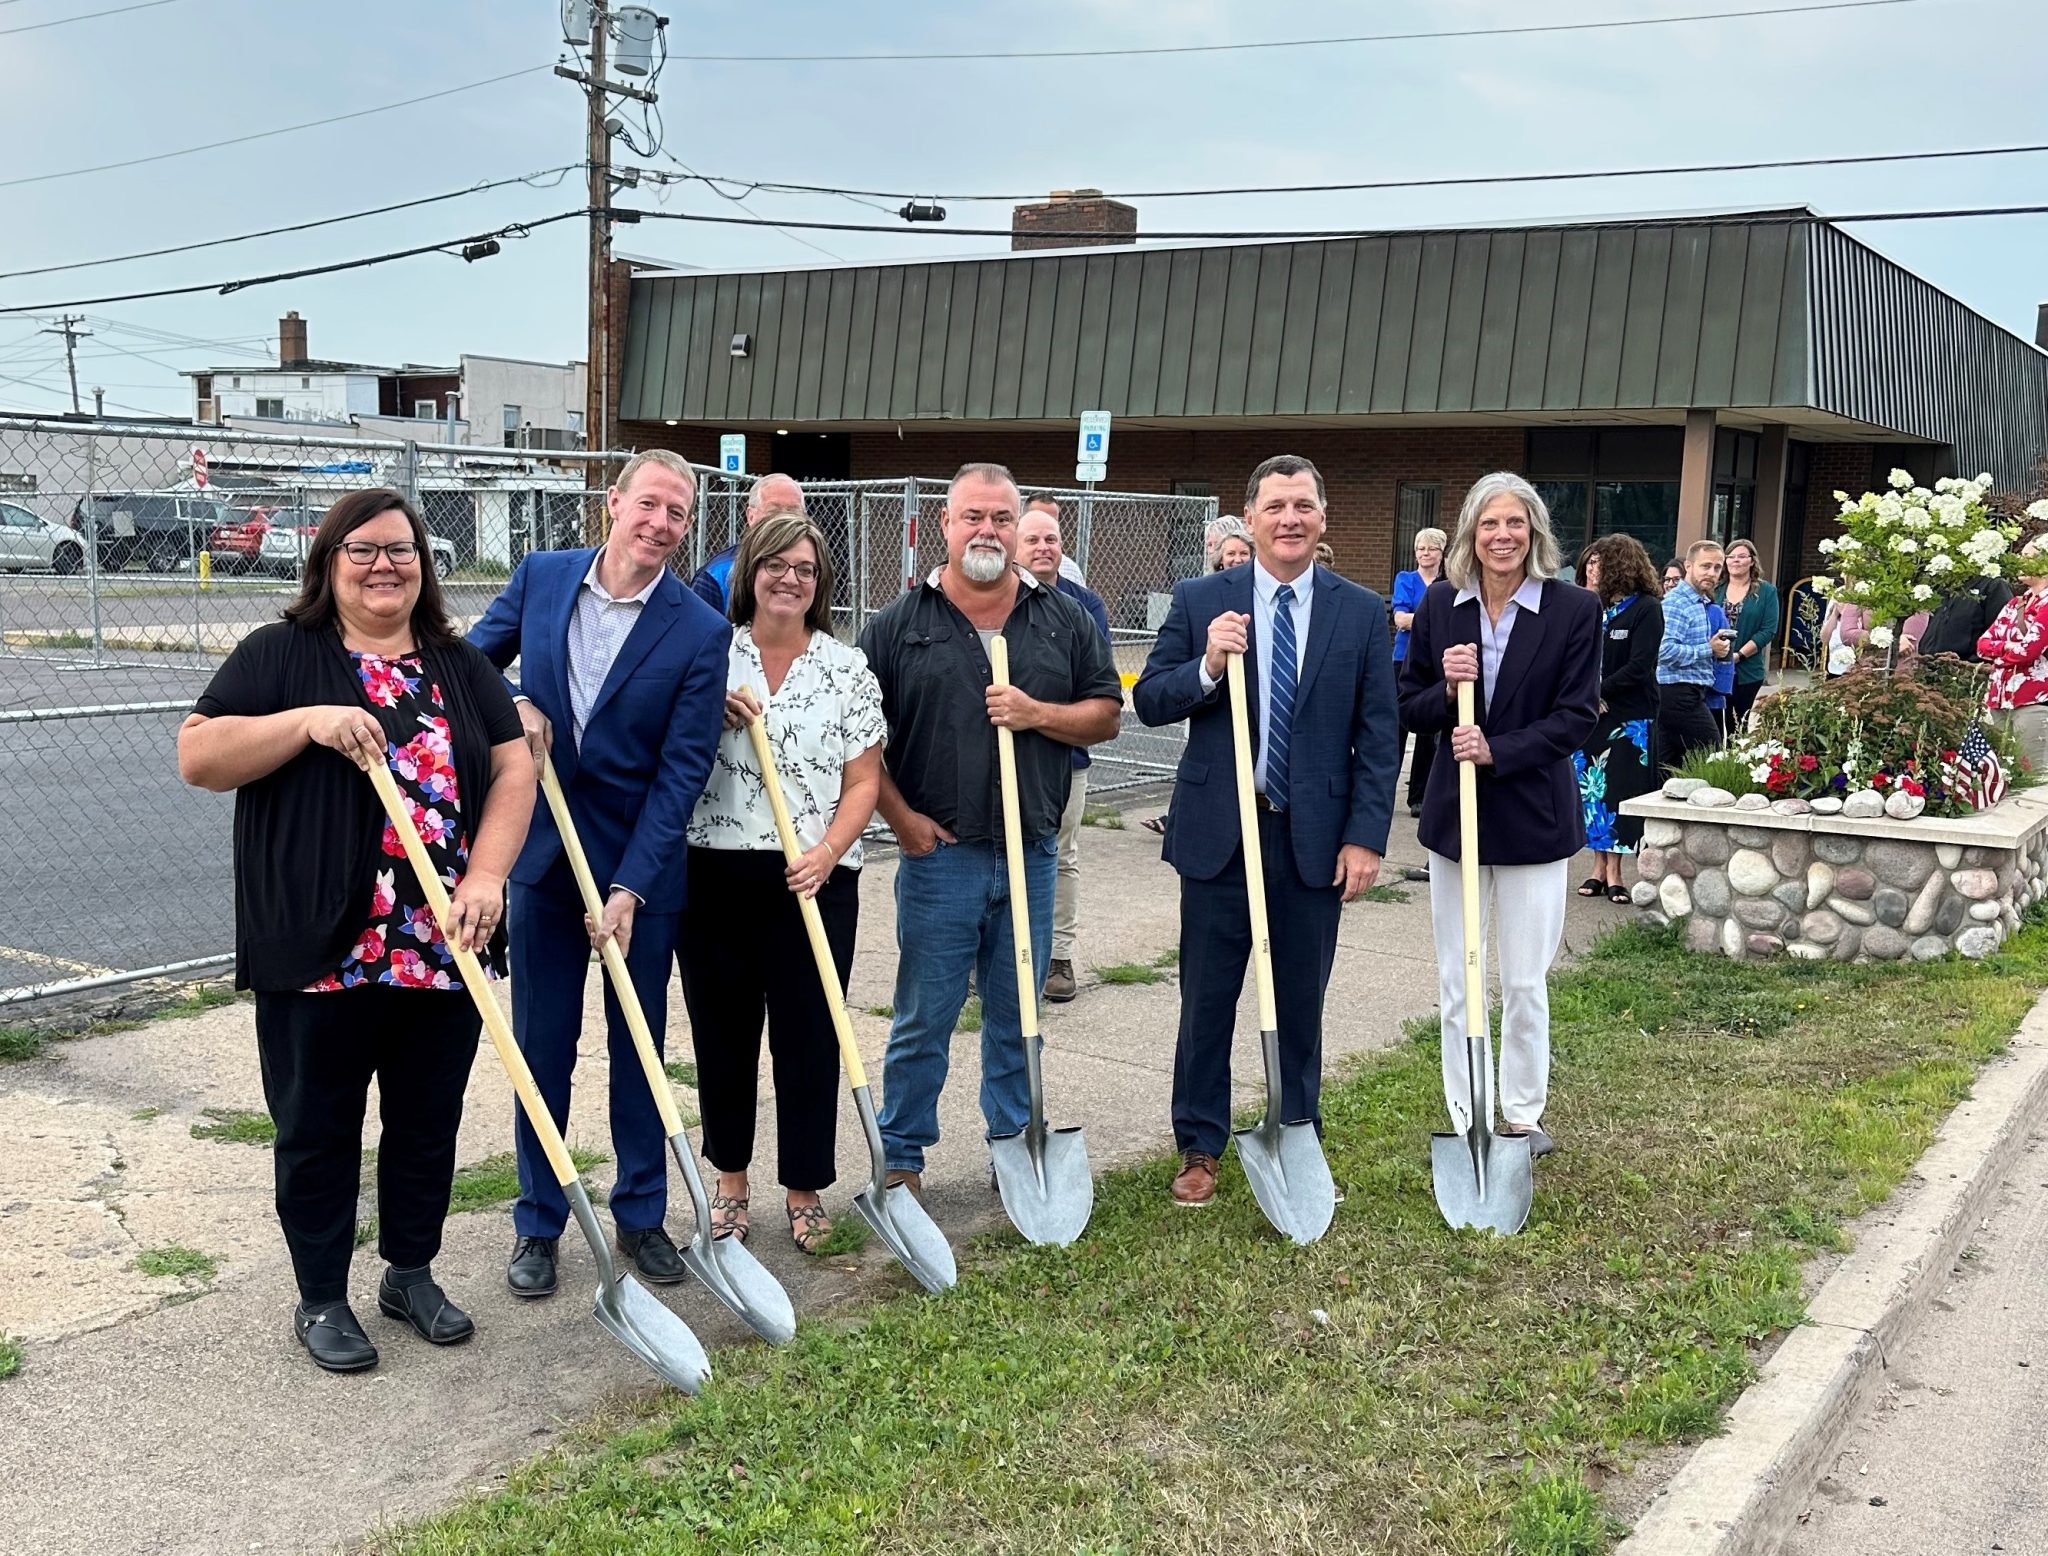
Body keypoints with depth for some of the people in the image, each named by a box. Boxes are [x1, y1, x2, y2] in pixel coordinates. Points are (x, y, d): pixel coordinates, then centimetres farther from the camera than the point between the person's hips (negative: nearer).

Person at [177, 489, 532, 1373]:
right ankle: (321, 1299, 24)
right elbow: (196, 756, -7)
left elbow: (514, 770, 5)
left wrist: (487, 874, -10)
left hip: (444, 947, 4)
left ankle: (410, 1273, 32)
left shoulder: (460, 667, 11)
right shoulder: (281, 656, 0)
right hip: (318, 951, -3)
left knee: (429, 1123, 14)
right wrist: (310, 723, -19)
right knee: (318, 1127, 8)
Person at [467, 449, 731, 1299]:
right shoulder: (540, 576, -2)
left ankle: (641, 1215, 28)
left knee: (639, 1047, 12)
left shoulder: (701, 632, -11)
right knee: (540, 1047, 10)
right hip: (542, 854, 2)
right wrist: (509, 705, -11)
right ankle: (537, 1224, 24)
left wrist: (630, 888, -18)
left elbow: (681, 772, -13)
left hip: (640, 864, -2)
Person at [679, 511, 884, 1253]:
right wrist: (714, 716, -11)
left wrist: (827, 851, -13)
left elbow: (863, 782, 2)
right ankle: (730, 1178, 28)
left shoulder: (848, 669, 4)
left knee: (809, 1036, 3)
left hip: (813, 881, -1)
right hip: (714, 874, 1)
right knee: (723, 1031, 10)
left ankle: (804, 1190, 18)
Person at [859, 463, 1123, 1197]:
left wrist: (1037, 714, -11)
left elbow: (1106, 715, 7)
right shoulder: (900, 623, 1)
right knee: (923, 1018, 5)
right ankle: (902, 1157, 17)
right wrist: (901, 817, -6)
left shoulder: (1064, 620, 8)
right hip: (938, 851, -2)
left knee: (1017, 1017, 14)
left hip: (1031, 852, 2)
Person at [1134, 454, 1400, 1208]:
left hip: (1315, 839, 1)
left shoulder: (1362, 612, 1)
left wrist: (1366, 836, -6)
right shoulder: (1200, 601, 0)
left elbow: (1378, 736, 1)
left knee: (1301, 1004, 12)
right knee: (1207, 1001, 8)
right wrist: (1207, 668, -20)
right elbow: (1148, 701, -1)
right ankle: (1200, 1148, 22)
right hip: (1218, 833, 0)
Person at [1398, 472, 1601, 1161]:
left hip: (1533, 816, -2)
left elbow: (1576, 716, -9)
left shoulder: (1574, 609, -7)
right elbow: (1409, 708, 5)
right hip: (1454, 813, 3)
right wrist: (1445, 690, -16)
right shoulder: (1439, 605, 1)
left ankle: (1522, 1114, 24)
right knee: (1455, 984, 9)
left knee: (1525, 983, 6)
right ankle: (1465, 1118, 21)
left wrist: (1497, 751, -20)